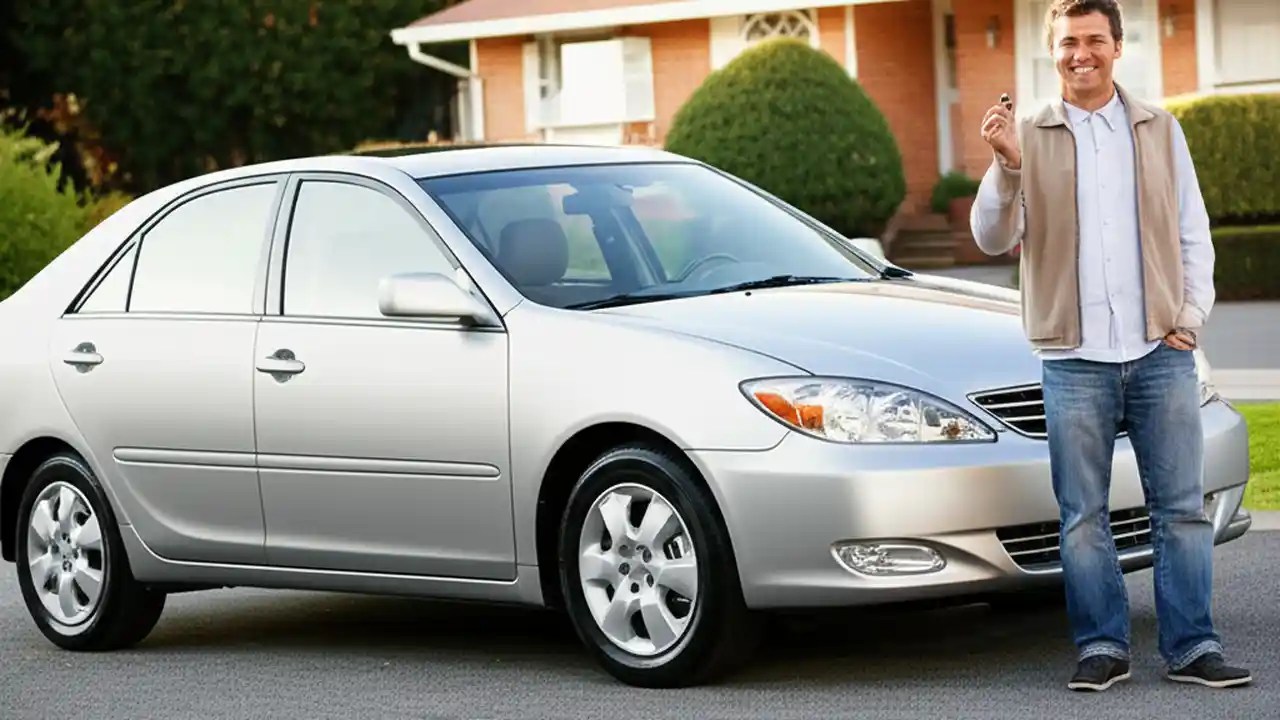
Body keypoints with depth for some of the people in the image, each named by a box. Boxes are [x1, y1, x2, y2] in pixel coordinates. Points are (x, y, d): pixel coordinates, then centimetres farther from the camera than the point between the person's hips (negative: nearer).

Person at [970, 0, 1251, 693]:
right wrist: (1006, 167, -20)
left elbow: (1193, 233, 13)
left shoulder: (1159, 130, 11)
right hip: (1075, 357, -1)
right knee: (1083, 515, 2)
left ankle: (1192, 647, 9)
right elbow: (993, 239, -4)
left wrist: (1191, 315, 1)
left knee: (1181, 507, 3)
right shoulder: (1029, 136, 4)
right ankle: (1101, 647, 11)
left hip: (1160, 351, 1)